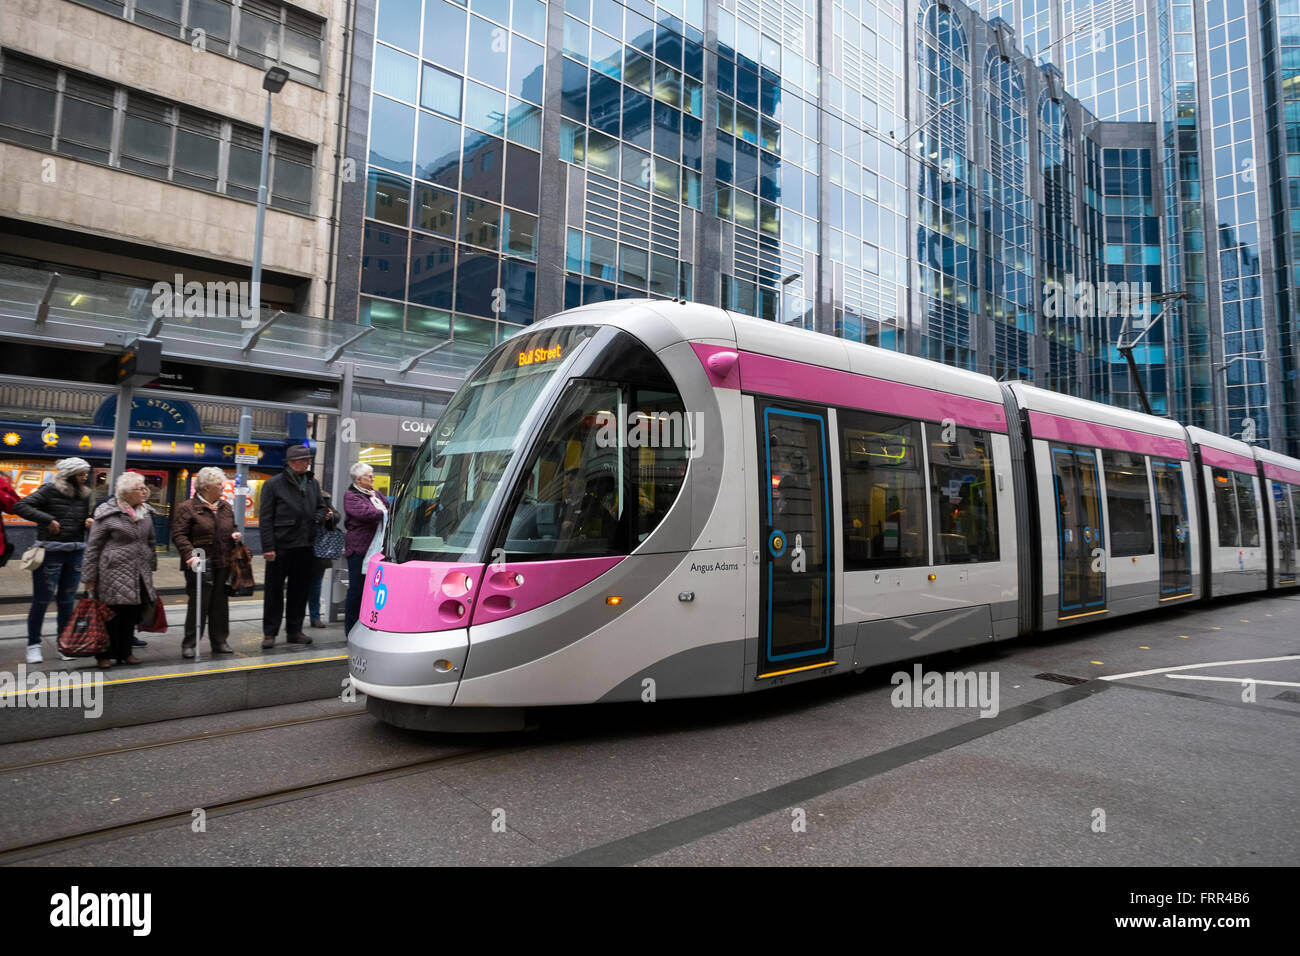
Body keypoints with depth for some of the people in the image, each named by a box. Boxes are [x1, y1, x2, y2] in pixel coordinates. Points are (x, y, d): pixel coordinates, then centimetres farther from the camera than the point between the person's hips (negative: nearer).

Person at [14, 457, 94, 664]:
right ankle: (33, 644, 14)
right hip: (50, 551, -5)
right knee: (42, 599, 1)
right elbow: (20, 506, -12)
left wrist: (89, 522, -1)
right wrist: (47, 519, -20)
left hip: (76, 552, 5)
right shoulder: (50, 490, -5)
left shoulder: (84, 494, 11)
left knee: (67, 600, 9)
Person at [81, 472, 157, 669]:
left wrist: (152, 567, 19)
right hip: (113, 573, -6)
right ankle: (105, 655, 16)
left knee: (131, 614, 10)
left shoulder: (146, 513, 10)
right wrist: (90, 577, -7)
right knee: (111, 615, 1)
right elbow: (93, 547, -6)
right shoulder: (108, 514, -9)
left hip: (139, 575, 6)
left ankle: (124, 652, 23)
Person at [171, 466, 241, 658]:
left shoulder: (225, 507, 14)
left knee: (220, 604, 10)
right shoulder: (187, 508, -5)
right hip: (200, 565, -6)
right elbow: (179, 535, -11)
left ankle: (219, 642, 19)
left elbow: (231, 528, 26)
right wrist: (190, 554, -23)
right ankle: (189, 644, 9)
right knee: (198, 604, -3)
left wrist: (235, 535, 3)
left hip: (223, 564, 6)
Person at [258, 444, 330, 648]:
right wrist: (268, 547, -13)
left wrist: (320, 516, -2)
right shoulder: (274, 485, -4)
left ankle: (294, 631, 22)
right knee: (274, 590, 3)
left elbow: (320, 507, 23)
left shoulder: (313, 484, 12)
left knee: (300, 590, 11)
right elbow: (265, 518, -6)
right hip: (281, 547, -5)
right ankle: (269, 633, 13)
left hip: (305, 547, 5)